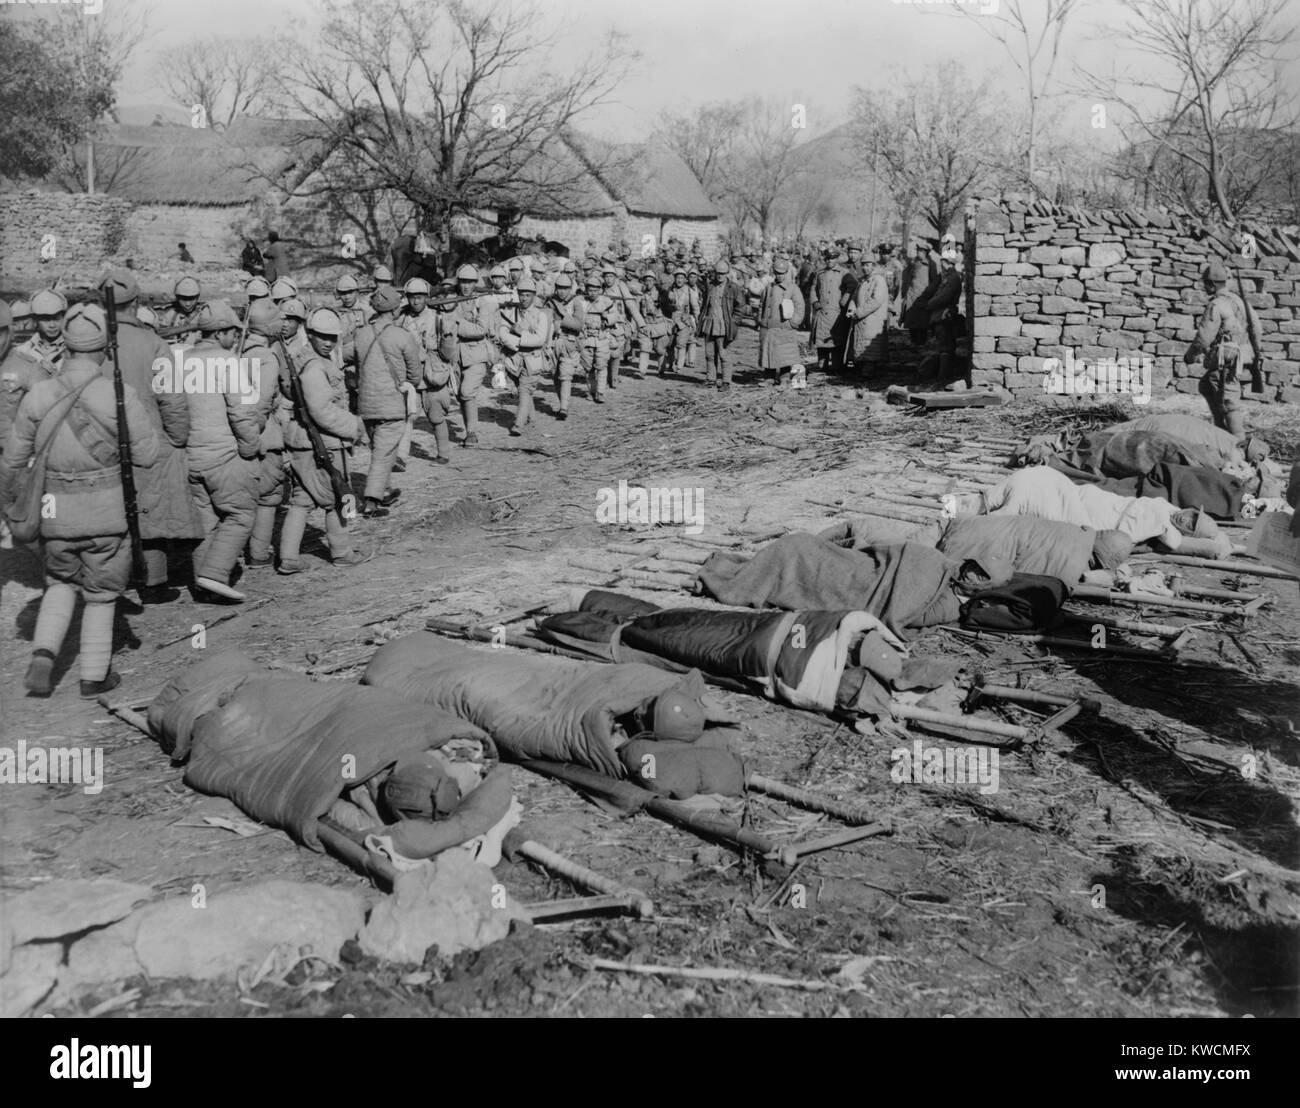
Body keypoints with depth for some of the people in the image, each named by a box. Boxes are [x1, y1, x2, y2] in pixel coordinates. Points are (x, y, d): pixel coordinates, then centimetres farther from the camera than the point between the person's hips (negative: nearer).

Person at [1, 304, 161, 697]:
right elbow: (146, 455, -8)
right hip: (107, 510, -2)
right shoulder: (121, 395, -14)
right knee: (101, 594, 14)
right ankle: (94, 675, 22)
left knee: (61, 583, 24)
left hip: (55, 510, 2)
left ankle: (42, 658, 6)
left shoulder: (38, 395, -5)